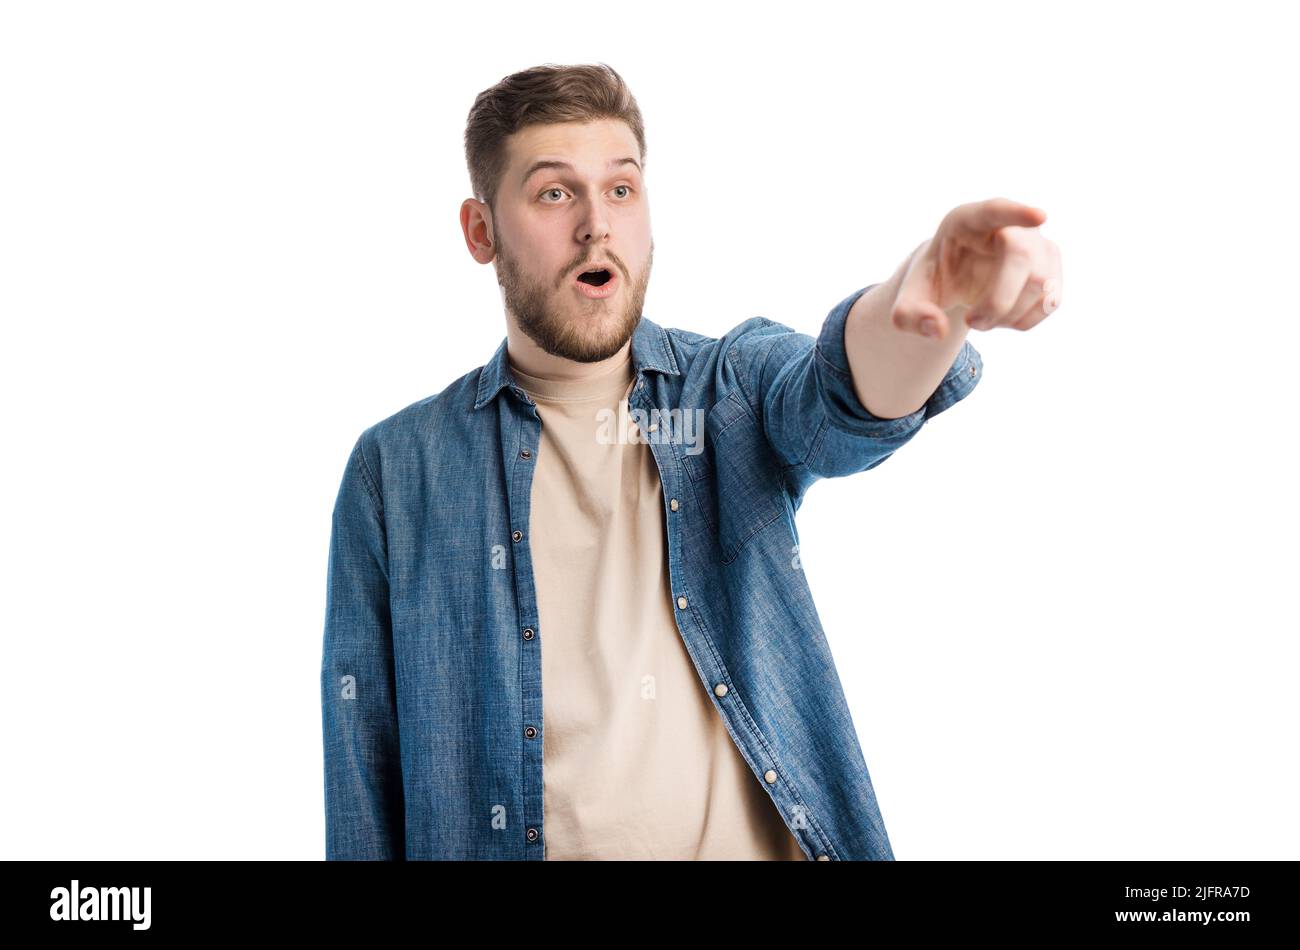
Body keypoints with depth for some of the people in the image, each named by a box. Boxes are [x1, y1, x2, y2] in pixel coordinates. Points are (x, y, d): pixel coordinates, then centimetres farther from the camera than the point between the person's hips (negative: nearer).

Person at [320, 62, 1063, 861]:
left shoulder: (737, 389, -2)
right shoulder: (396, 471, -3)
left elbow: (844, 398, -25)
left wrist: (931, 295, -45)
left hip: (758, 841, 1)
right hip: (495, 841, 0)